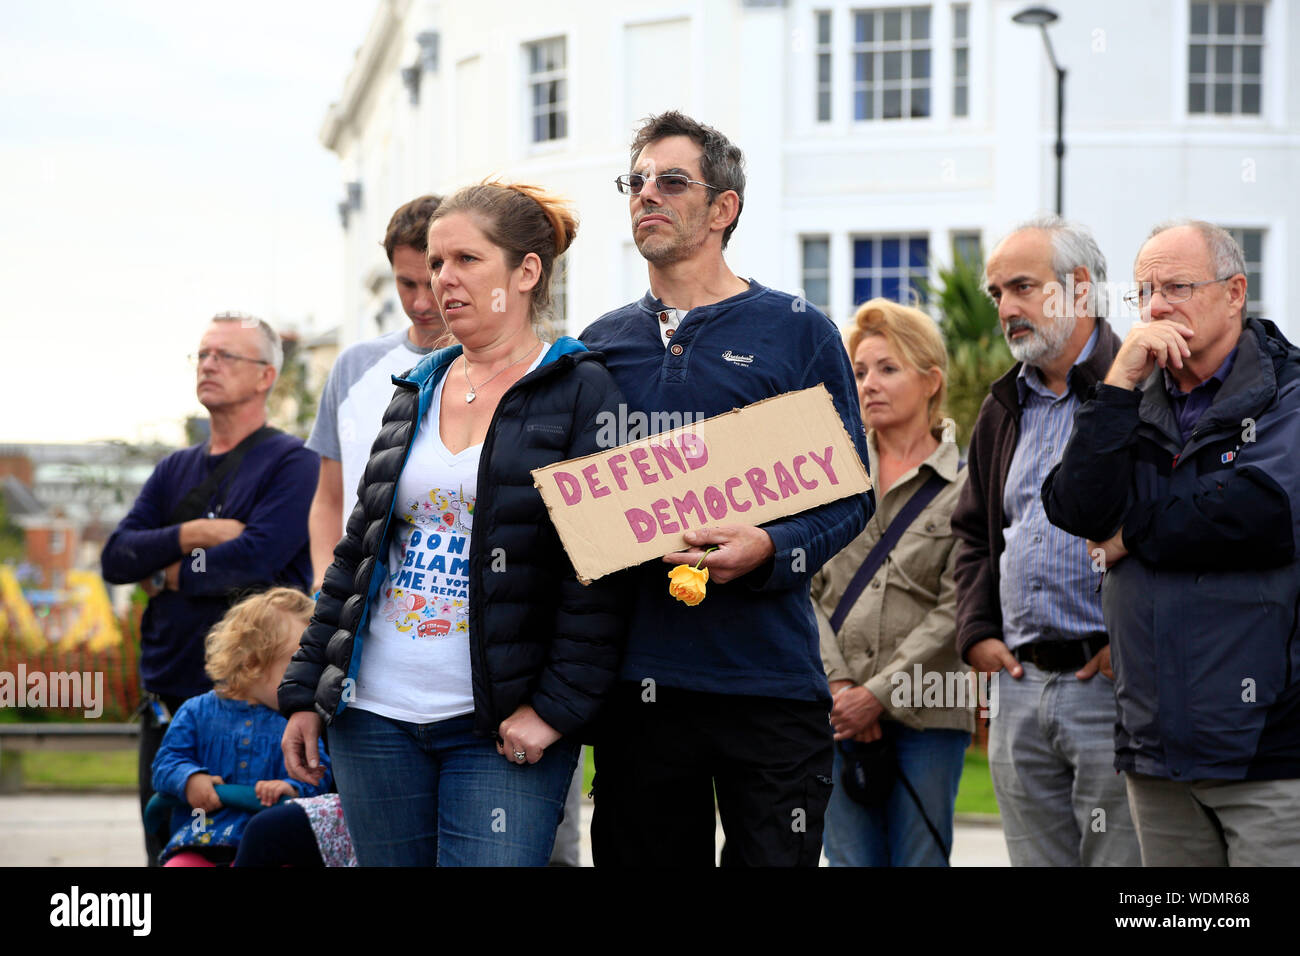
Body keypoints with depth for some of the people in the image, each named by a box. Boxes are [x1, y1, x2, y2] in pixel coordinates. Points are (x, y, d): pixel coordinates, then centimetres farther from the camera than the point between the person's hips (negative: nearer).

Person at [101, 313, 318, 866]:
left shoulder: (293, 464, -2)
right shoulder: (175, 470, 18)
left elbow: (256, 557, -17)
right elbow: (116, 559, 6)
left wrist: (170, 574, -2)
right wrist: (194, 535, -9)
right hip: (168, 696, 6)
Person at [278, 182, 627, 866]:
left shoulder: (580, 393, -3)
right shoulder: (417, 394, 14)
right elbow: (354, 554, 17)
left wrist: (556, 706, -16)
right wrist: (304, 694, 13)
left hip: (502, 731, -5)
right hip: (375, 718, 5)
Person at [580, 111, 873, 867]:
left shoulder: (798, 333, 2)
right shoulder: (602, 345, 13)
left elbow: (850, 495, -1)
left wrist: (772, 549, -19)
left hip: (767, 676, -3)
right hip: (637, 680, 3)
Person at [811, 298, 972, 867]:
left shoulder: (964, 486, 1)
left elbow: (954, 612, -5)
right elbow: (806, 591, 4)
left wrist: (879, 694, -11)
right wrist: (838, 686, -9)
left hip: (927, 714, -2)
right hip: (838, 713, 2)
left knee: (920, 858, 1)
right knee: (851, 859, 2)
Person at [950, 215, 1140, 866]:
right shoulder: (1004, 410, 19)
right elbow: (973, 531, 28)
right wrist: (977, 634, 14)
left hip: (1113, 687, -7)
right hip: (1019, 687, 7)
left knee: (1122, 860, -6)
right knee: (1037, 861, 10)